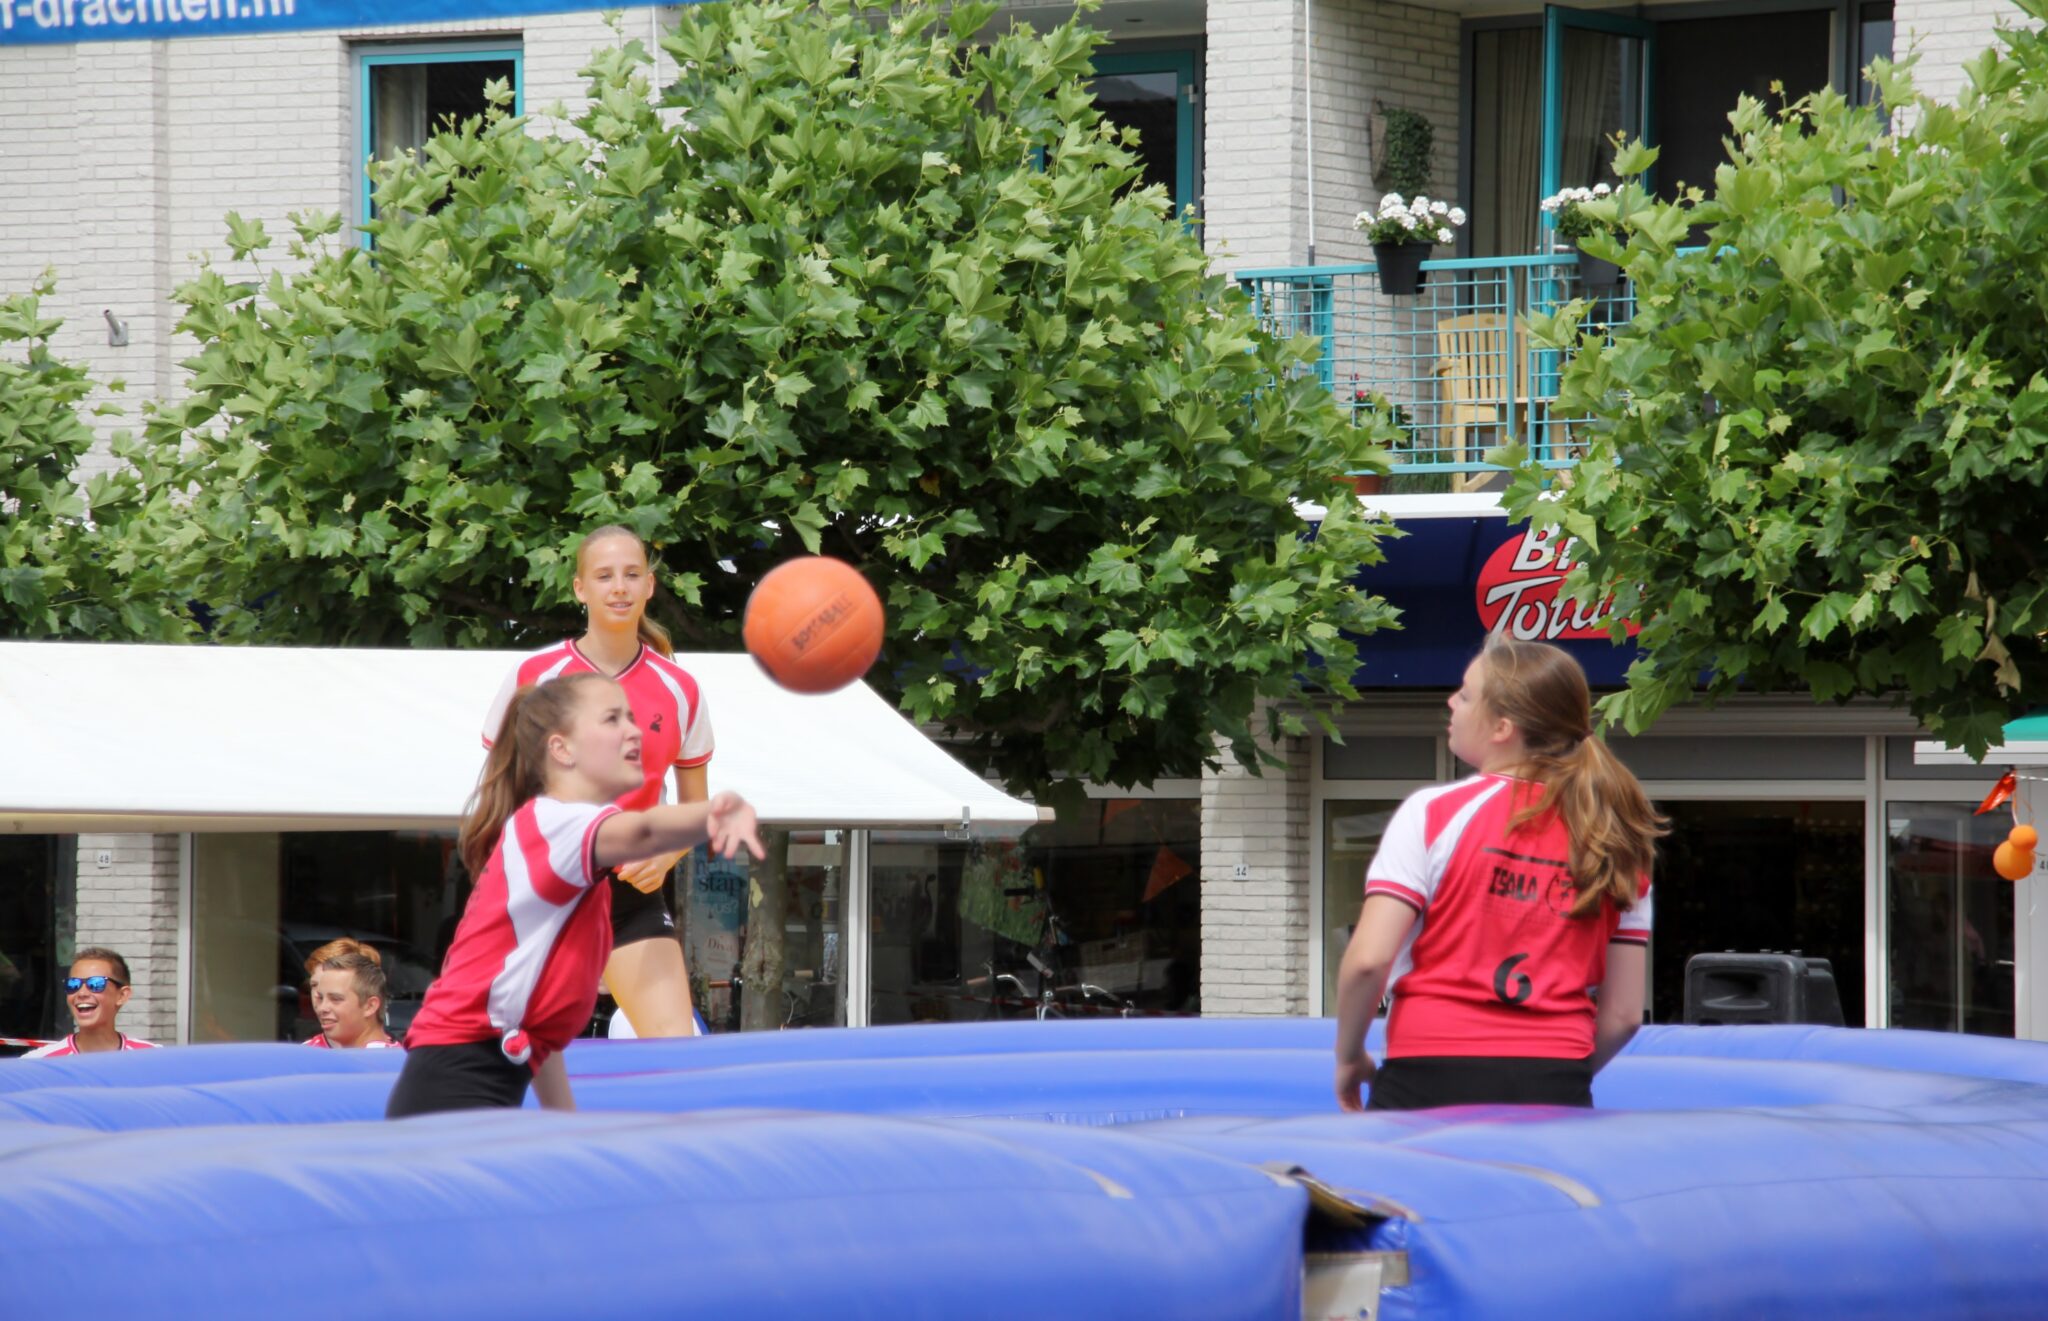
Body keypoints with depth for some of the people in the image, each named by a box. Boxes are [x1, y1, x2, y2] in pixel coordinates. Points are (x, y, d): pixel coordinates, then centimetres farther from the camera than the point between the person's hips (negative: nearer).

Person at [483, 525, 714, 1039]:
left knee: (677, 1052, -14)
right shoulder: (534, 677, -3)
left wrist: (664, 855, -8)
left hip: (633, 893, 1)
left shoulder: (679, 690, 3)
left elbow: (694, 809, 12)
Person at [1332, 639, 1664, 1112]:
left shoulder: (1434, 812, -4)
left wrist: (1349, 1056, 5)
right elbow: (1624, 1013, 8)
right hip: (1558, 1088, 4)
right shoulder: (1617, 842, 9)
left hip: (1433, 1077, -4)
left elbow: (1368, 959, -11)